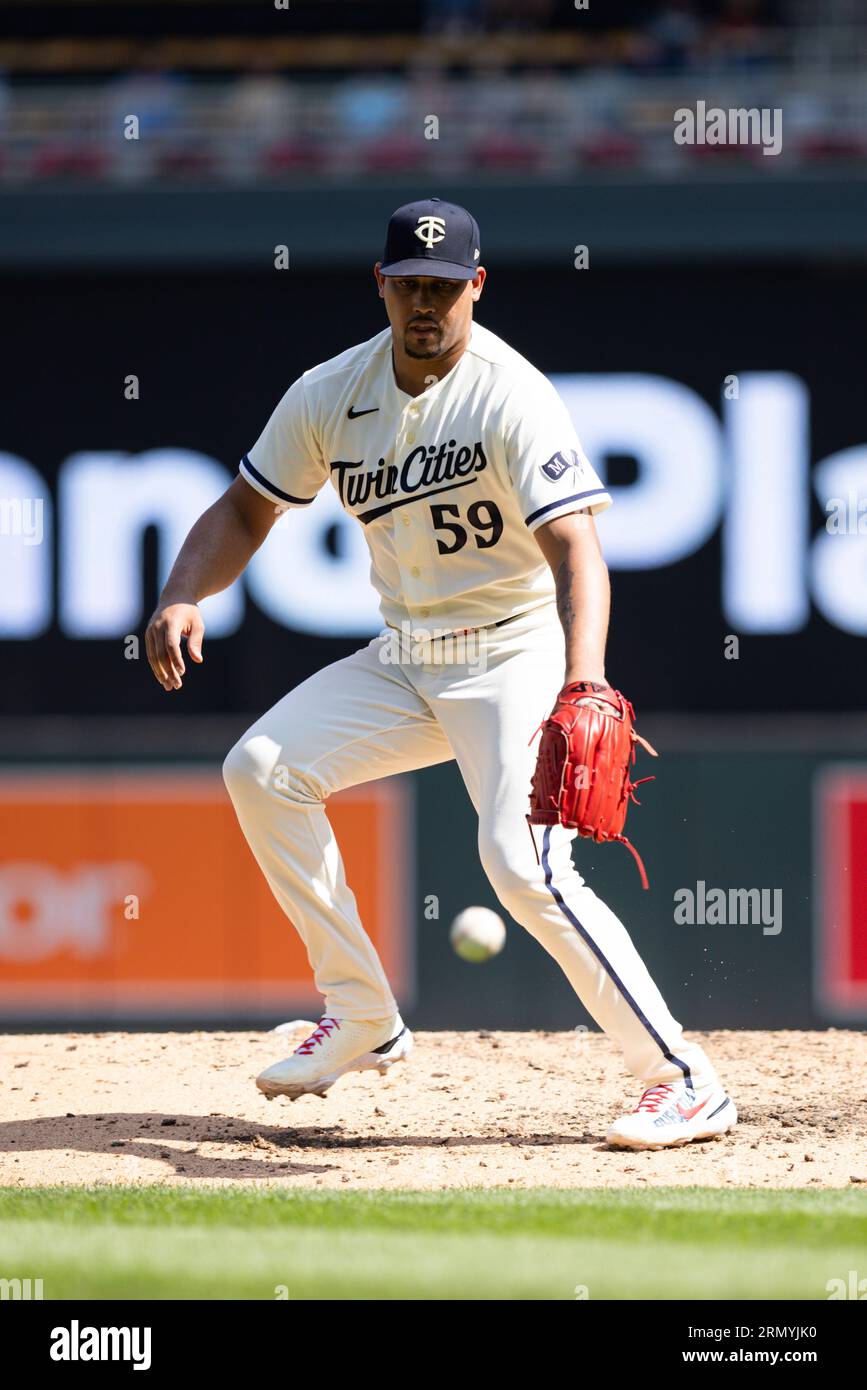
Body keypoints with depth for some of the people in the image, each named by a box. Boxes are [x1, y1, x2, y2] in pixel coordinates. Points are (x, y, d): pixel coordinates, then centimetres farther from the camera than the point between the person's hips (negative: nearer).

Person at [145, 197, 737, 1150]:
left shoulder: (510, 399, -20)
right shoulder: (332, 394, 1)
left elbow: (574, 548, -31)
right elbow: (246, 509, 11)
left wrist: (584, 684, -47)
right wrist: (182, 597, -10)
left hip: (517, 653, -7)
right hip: (404, 664, 7)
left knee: (522, 862, -25)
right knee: (262, 768, -5)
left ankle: (684, 1082, -17)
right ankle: (363, 1020, 6)